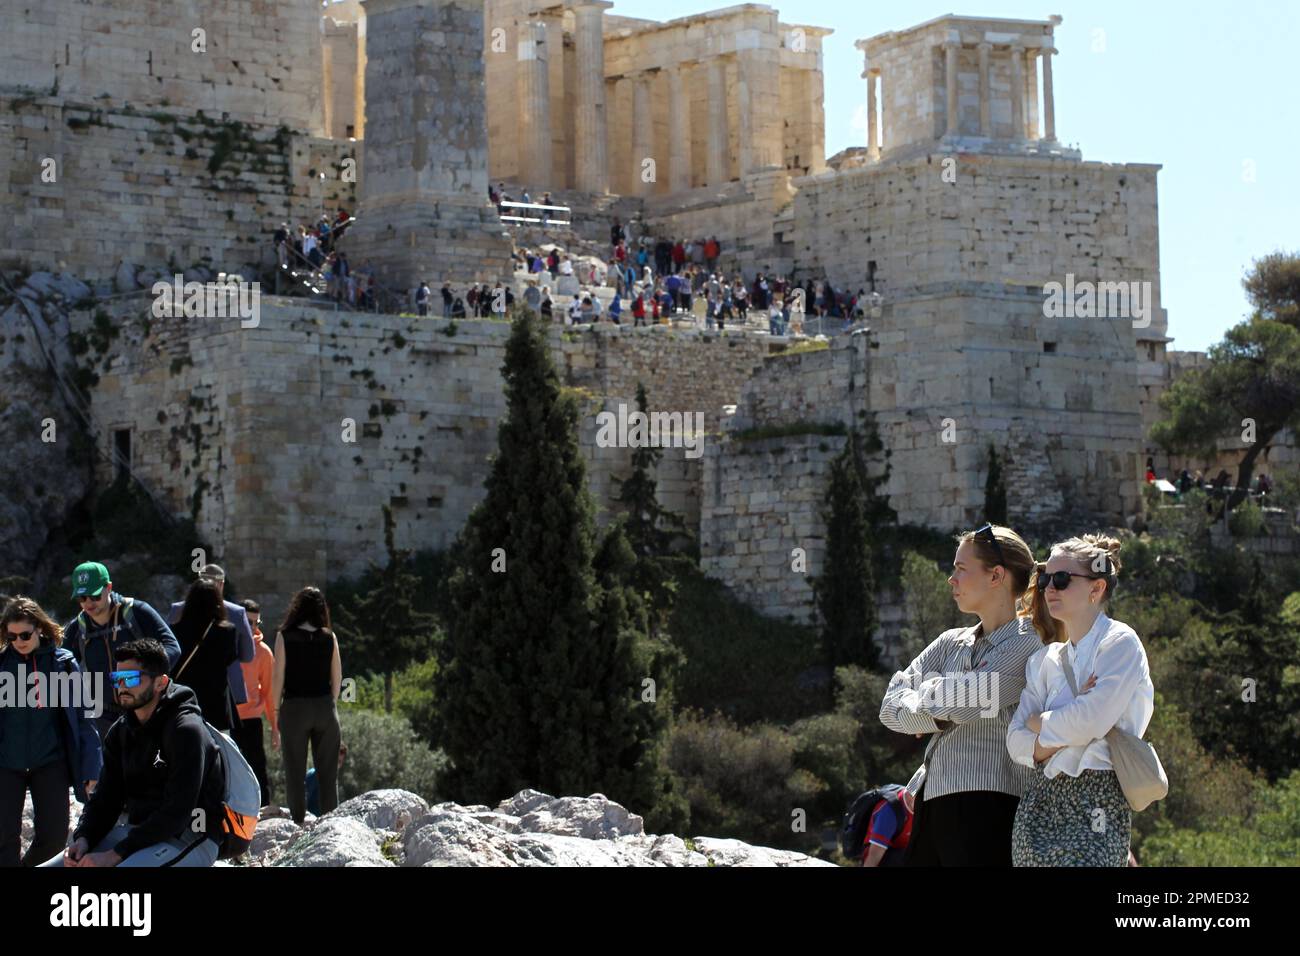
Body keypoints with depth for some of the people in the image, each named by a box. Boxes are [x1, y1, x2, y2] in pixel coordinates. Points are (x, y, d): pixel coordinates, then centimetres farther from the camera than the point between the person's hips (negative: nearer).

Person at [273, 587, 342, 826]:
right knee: (328, 771, 8)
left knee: (295, 771, 4)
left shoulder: (285, 637, -5)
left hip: (294, 707, -2)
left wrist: (276, 709, 1)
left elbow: (278, 677, -5)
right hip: (325, 707, 2)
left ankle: (298, 822, 3)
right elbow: (337, 678, 5)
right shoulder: (329, 638, 1)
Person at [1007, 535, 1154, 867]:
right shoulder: (1044, 659, 16)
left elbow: (1092, 720, -15)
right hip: (1039, 806, 6)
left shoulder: (1120, 643, -2)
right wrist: (1064, 732, -10)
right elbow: (1016, 743, 7)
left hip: (1095, 805, -6)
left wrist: (1040, 723, 2)